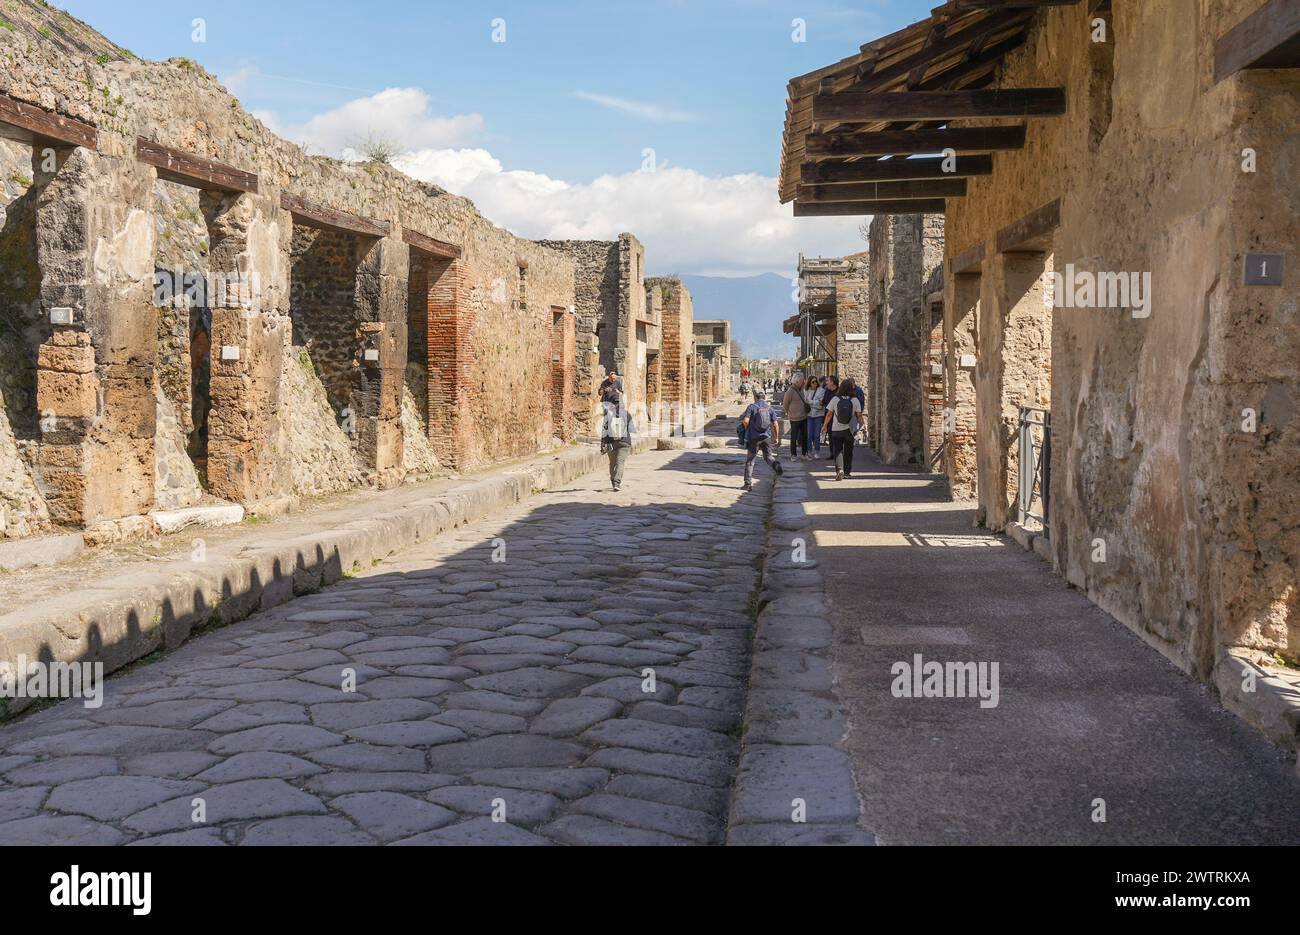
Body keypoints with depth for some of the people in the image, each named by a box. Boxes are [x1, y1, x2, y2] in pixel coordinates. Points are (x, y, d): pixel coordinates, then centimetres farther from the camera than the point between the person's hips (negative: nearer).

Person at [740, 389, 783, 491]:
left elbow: (745, 421, -17)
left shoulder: (751, 407, -6)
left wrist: (747, 429, 4)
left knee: (749, 461, 7)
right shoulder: (769, 408, 5)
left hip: (753, 437, -2)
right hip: (766, 437, 2)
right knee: (768, 456, 16)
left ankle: (748, 483, 7)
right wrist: (776, 437, 13)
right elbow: (775, 424, 2)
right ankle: (775, 463, -18)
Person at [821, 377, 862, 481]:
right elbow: (859, 415, -6)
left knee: (837, 450, 3)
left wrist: (825, 425, 13)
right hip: (849, 429, 1)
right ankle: (847, 472, 23)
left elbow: (829, 414, -1)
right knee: (848, 451, 16)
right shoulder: (855, 400, -7)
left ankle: (839, 469, -18)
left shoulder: (835, 399, -7)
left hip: (836, 429, -1)